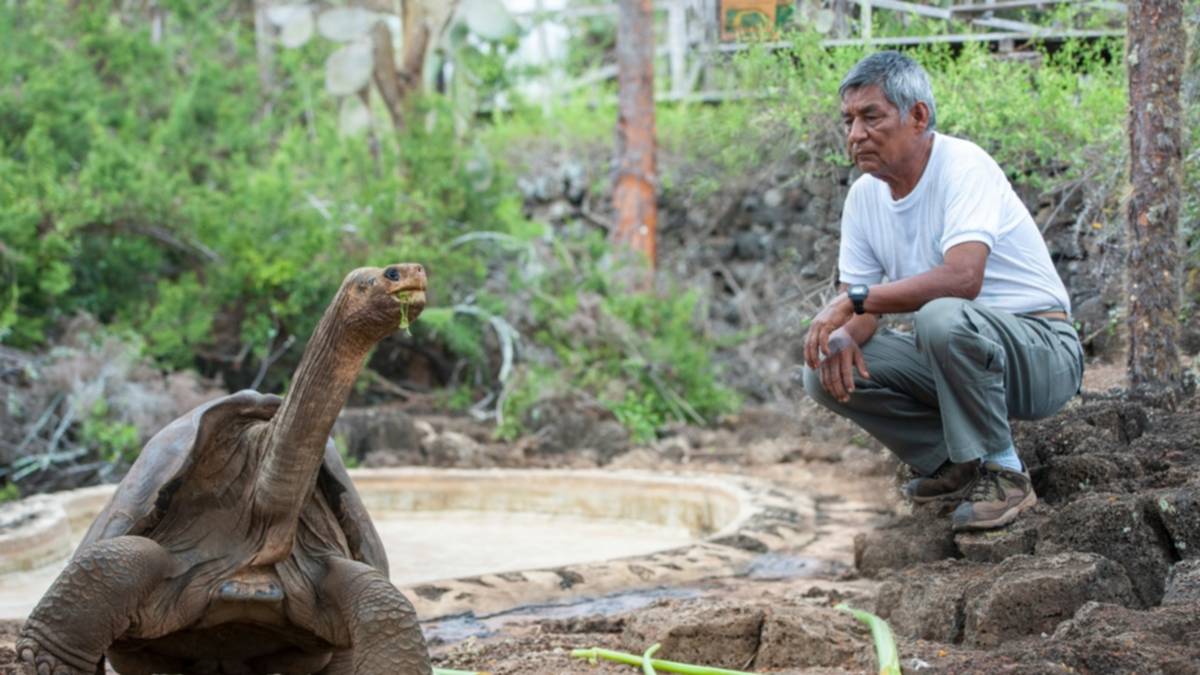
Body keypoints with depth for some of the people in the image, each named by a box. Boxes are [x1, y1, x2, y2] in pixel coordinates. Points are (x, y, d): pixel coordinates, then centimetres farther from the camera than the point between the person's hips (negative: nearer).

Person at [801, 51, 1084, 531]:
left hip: (1042, 351, -7)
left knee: (943, 318, -37)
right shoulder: (865, 194, 3)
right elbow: (859, 305, 5)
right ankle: (954, 461, 6)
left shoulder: (964, 166, -20)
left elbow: (963, 278, -36)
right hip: (951, 351, 7)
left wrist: (854, 301, -30)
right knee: (826, 372, -9)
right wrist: (843, 337, -20)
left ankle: (1002, 473, -16)